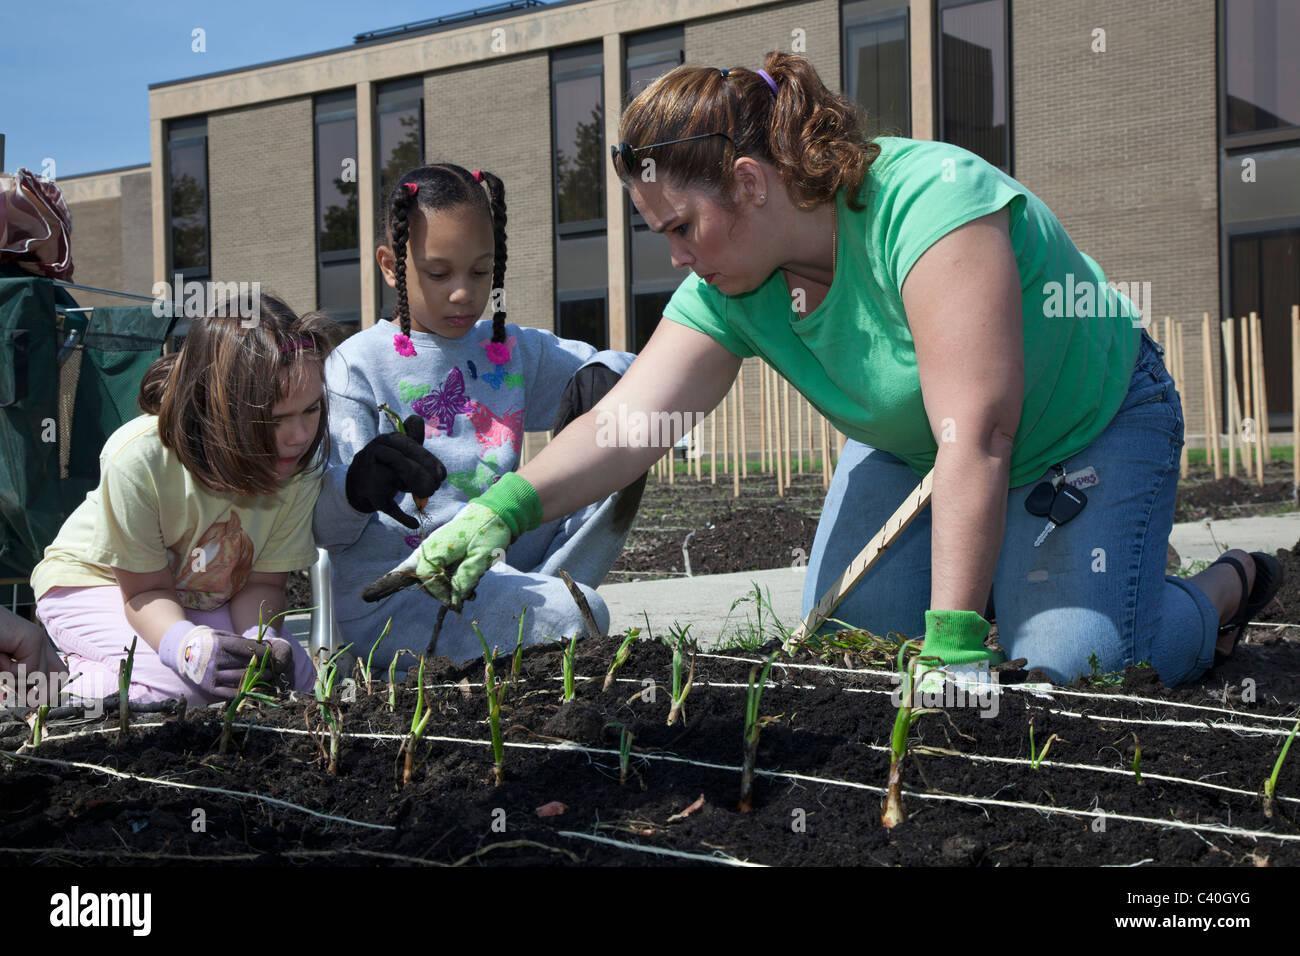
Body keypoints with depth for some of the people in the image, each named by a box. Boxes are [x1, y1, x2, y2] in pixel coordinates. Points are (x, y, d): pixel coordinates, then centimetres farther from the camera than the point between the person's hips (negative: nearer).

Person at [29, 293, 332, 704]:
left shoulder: (299, 468, -23)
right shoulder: (139, 458, -34)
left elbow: (263, 582, -13)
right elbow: (146, 591, -24)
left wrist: (261, 643, -36)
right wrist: (193, 647, -45)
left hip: (203, 600, 5)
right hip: (96, 583, -5)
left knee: (296, 676, -17)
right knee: (175, 681, -31)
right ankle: (71, 678, -1)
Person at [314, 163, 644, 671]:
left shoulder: (513, 353, 13)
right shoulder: (357, 366, -4)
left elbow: (625, 365, 20)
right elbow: (324, 525, -11)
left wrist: (603, 375, -5)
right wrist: (358, 486, -36)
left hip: (495, 565, 7)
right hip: (386, 596, -7)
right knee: (578, 615, -30)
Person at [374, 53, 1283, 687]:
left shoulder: (927, 202, -37)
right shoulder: (730, 293, -15)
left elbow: (974, 439, -41)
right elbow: (625, 424, -24)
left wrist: (954, 641, -43)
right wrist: (507, 508, -41)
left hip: (1091, 422, -6)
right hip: (904, 444, 6)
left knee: (1067, 667, -20)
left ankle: (1224, 587, 11)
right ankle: (994, 575, 21)